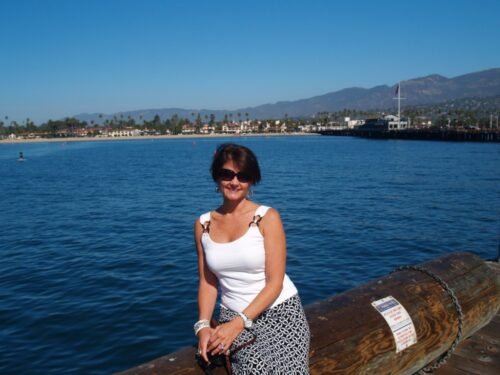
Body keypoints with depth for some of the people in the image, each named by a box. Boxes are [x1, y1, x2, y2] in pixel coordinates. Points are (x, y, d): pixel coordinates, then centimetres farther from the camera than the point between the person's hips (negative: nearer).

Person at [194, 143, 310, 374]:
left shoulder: (267, 217, -8)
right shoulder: (203, 224, 3)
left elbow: (275, 283, -11)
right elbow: (208, 282, 6)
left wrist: (239, 323, -18)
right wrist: (203, 325, -8)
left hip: (280, 313, -1)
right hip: (233, 317, 1)